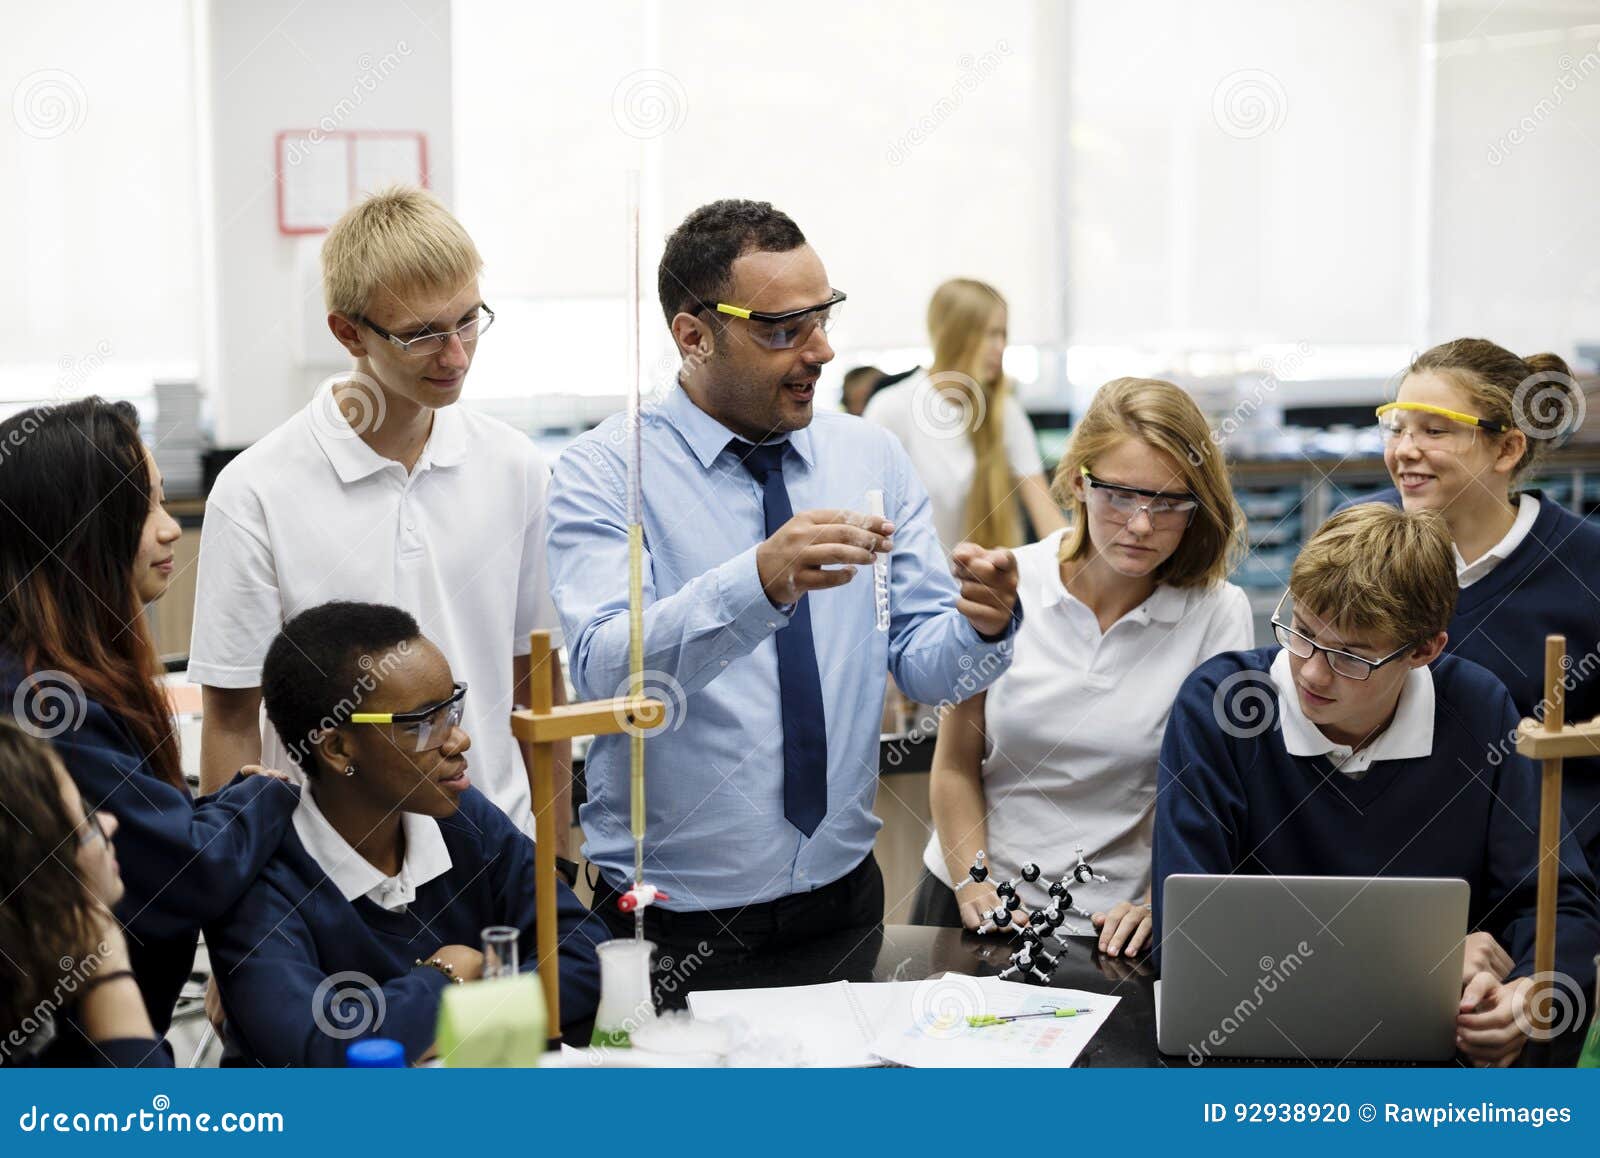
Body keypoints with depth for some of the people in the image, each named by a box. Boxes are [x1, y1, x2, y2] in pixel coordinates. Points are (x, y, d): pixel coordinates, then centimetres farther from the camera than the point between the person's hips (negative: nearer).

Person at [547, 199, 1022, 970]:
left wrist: (981, 627, -22)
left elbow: (920, 667, 1)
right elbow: (605, 668, -25)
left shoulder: (871, 457, 4)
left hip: (843, 894, 4)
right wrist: (760, 582, -40)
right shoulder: (605, 471, -10)